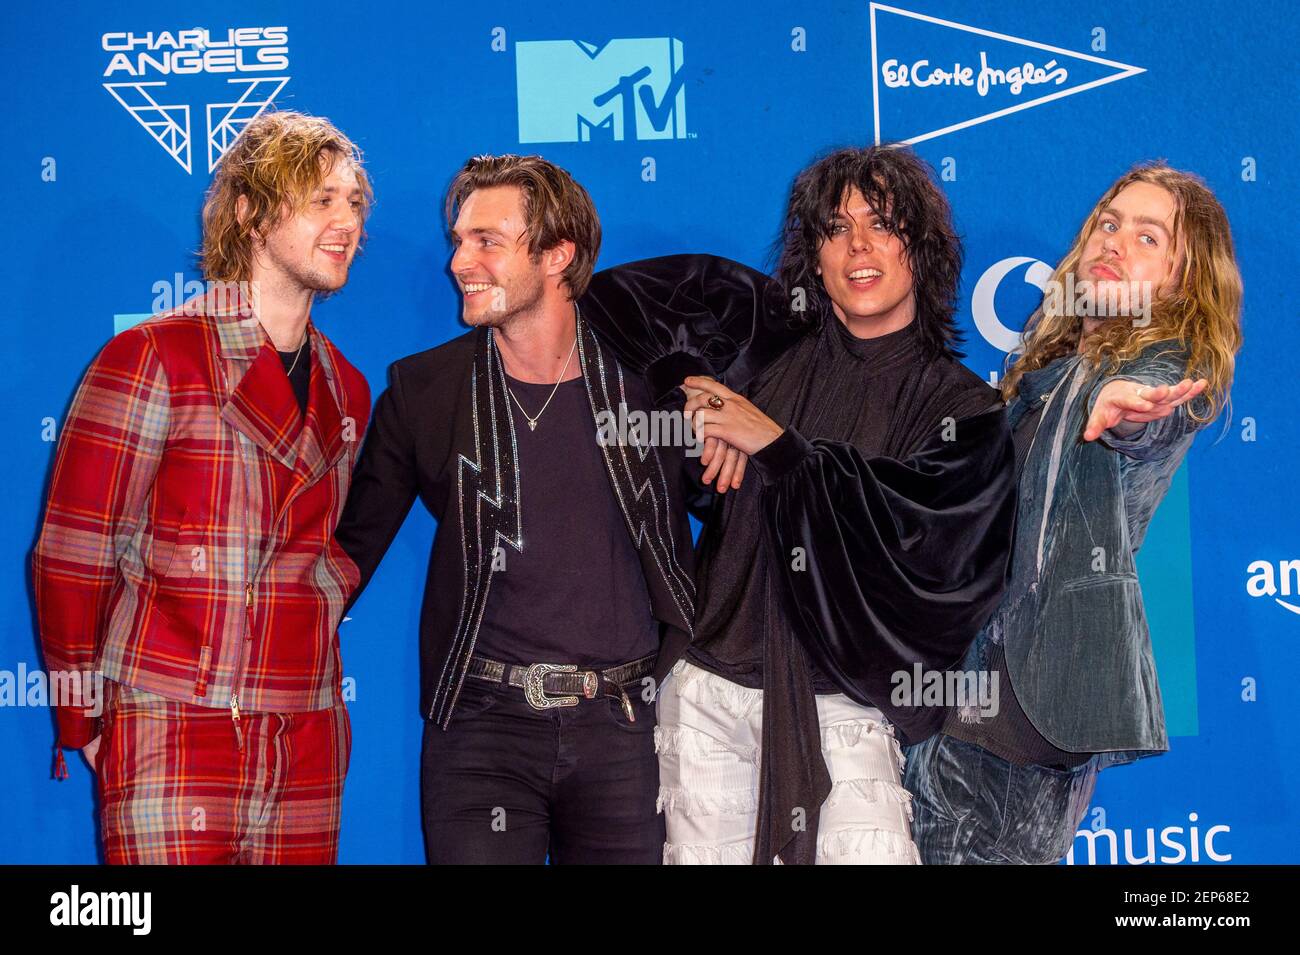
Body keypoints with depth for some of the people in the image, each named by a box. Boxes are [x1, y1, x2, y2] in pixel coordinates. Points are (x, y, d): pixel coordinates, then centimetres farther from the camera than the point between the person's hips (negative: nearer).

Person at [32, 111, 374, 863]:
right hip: (172, 743, -6)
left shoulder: (347, 390, 14)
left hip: (310, 744, 6)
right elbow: (72, 554, -7)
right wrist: (84, 721, -4)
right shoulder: (154, 358, -6)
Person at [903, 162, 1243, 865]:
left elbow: (1149, 408, -27)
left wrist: (1115, 404, -48)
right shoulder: (1051, 365, 21)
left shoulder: (1177, 365, -2)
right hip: (990, 644, 8)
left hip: (1054, 657, -8)